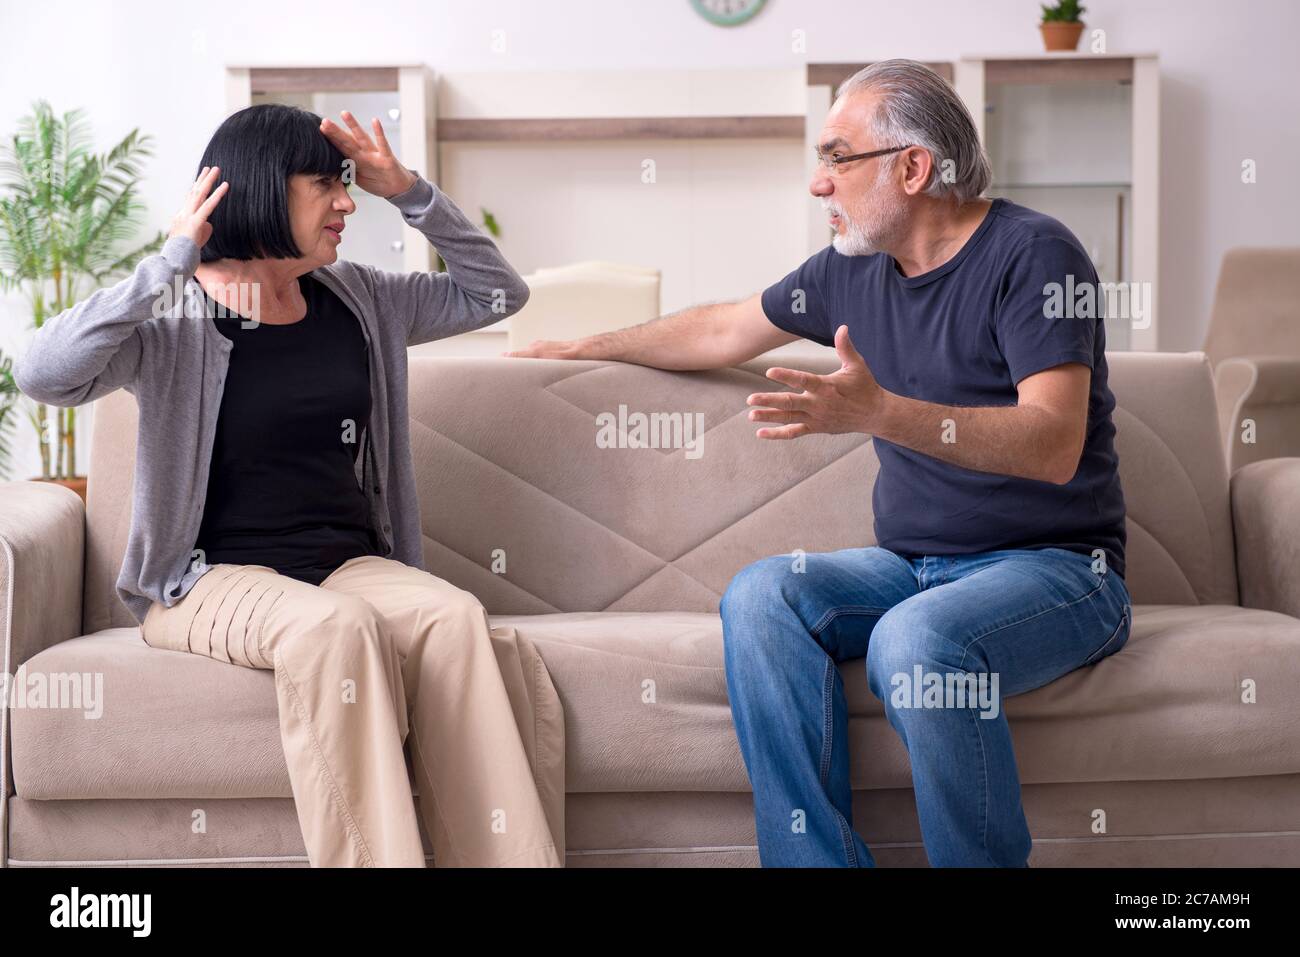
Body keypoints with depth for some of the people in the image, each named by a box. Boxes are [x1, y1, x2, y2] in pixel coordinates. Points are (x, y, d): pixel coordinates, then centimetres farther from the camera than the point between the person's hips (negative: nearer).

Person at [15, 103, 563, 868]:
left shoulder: (360, 301, 12)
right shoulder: (172, 318, -5)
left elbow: (498, 294, 17)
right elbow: (43, 375, -22)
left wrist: (410, 192, 6)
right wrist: (170, 264, -21)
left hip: (352, 564, 4)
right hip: (213, 577, -4)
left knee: (457, 618, -29)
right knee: (334, 625, -37)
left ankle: (506, 859, -28)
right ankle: (376, 855, -32)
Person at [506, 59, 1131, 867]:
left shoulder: (1030, 254, -10)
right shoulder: (854, 269, 11)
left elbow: (1055, 445, -22)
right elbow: (723, 330, 29)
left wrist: (878, 413, -32)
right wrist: (588, 347, 37)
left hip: (1053, 566, -6)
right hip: (911, 562, 6)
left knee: (915, 639, -36)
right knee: (762, 596, -21)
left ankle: (982, 862, -20)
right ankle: (818, 861, -19)